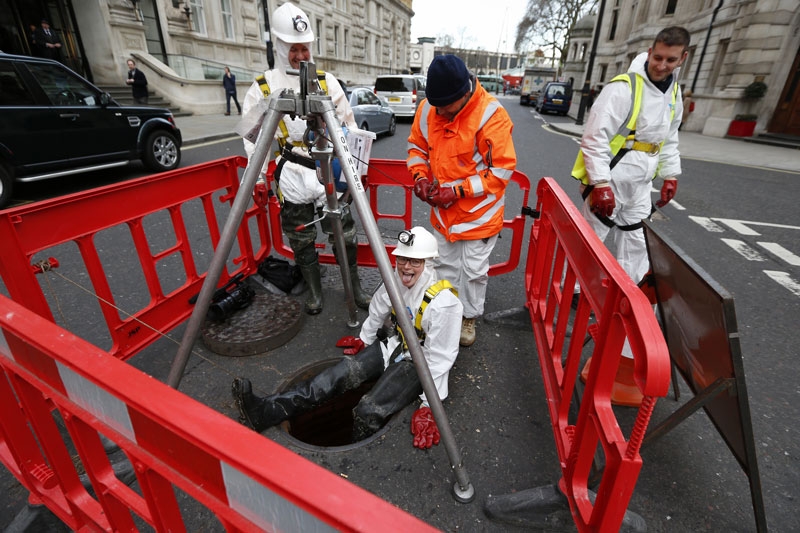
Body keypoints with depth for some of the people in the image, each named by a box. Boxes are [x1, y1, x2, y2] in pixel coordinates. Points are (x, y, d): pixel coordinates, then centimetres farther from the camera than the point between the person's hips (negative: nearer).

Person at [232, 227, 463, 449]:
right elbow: (378, 312, 10)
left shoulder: (443, 302, -28)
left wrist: (429, 406, -21)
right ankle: (264, 411, -20)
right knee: (338, 374, -13)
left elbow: (440, 358, -24)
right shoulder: (395, 279, -8)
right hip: (394, 346, 6)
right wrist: (364, 339, 22)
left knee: (369, 411, -26)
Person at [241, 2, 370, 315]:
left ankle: (354, 285, 24)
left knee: (345, 235, 5)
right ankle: (314, 290, 27)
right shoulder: (263, 87, 4)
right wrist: (258, 178, 0)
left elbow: (349, 123, 10)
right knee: (302, 241, 7)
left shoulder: (327, 81, 7)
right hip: (291, 178, 0)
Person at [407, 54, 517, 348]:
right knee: (445, 264, 20)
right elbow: (416, 146, 9)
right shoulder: (427, 109, -7)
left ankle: (469, 317, 33)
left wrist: (458, 191, -25)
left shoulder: (491, 115, -22)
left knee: (473, 271, 9)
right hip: (442, 210, 5)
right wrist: (420, 176, -10)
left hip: (478, 211, -5)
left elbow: (502, 170, -21)